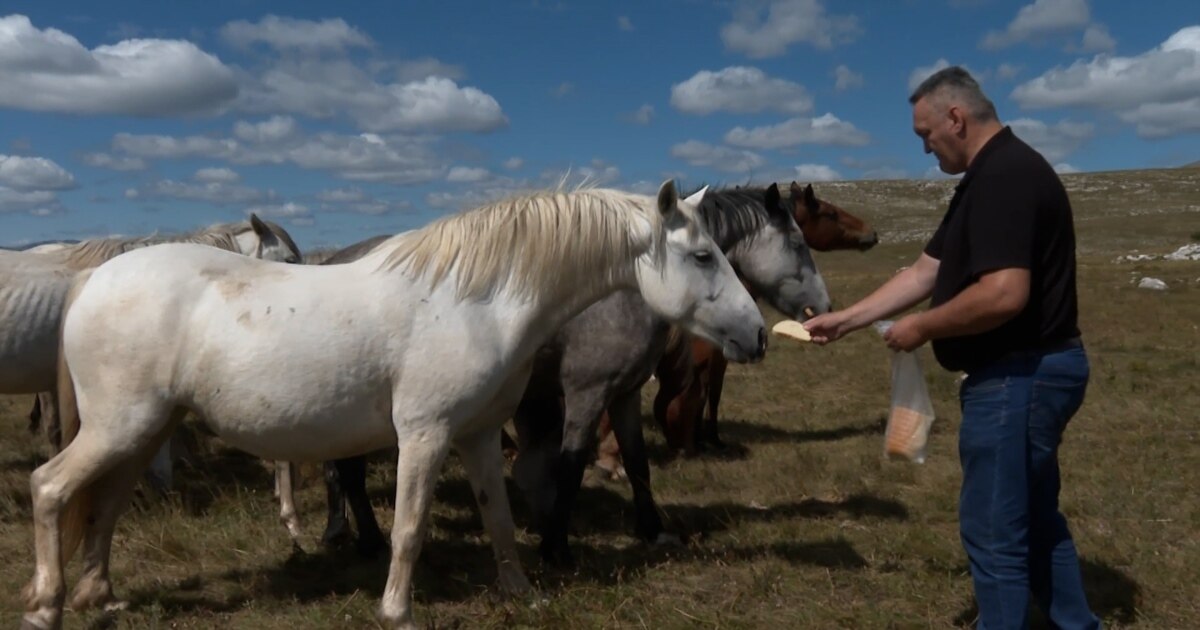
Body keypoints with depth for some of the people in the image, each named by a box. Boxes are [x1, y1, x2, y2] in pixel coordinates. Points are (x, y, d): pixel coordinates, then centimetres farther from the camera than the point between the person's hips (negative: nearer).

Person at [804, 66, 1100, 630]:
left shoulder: (1004, 176, -20)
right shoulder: (993, 177, 13)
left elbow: (1004, 294, -31)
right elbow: (923, 273, 14)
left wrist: (923, 328, -16)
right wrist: (845, 320, 12)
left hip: (1016, 377, -11)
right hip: (1031, 372, 11)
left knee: (994, 530, 2)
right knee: (1033, 518, 23)